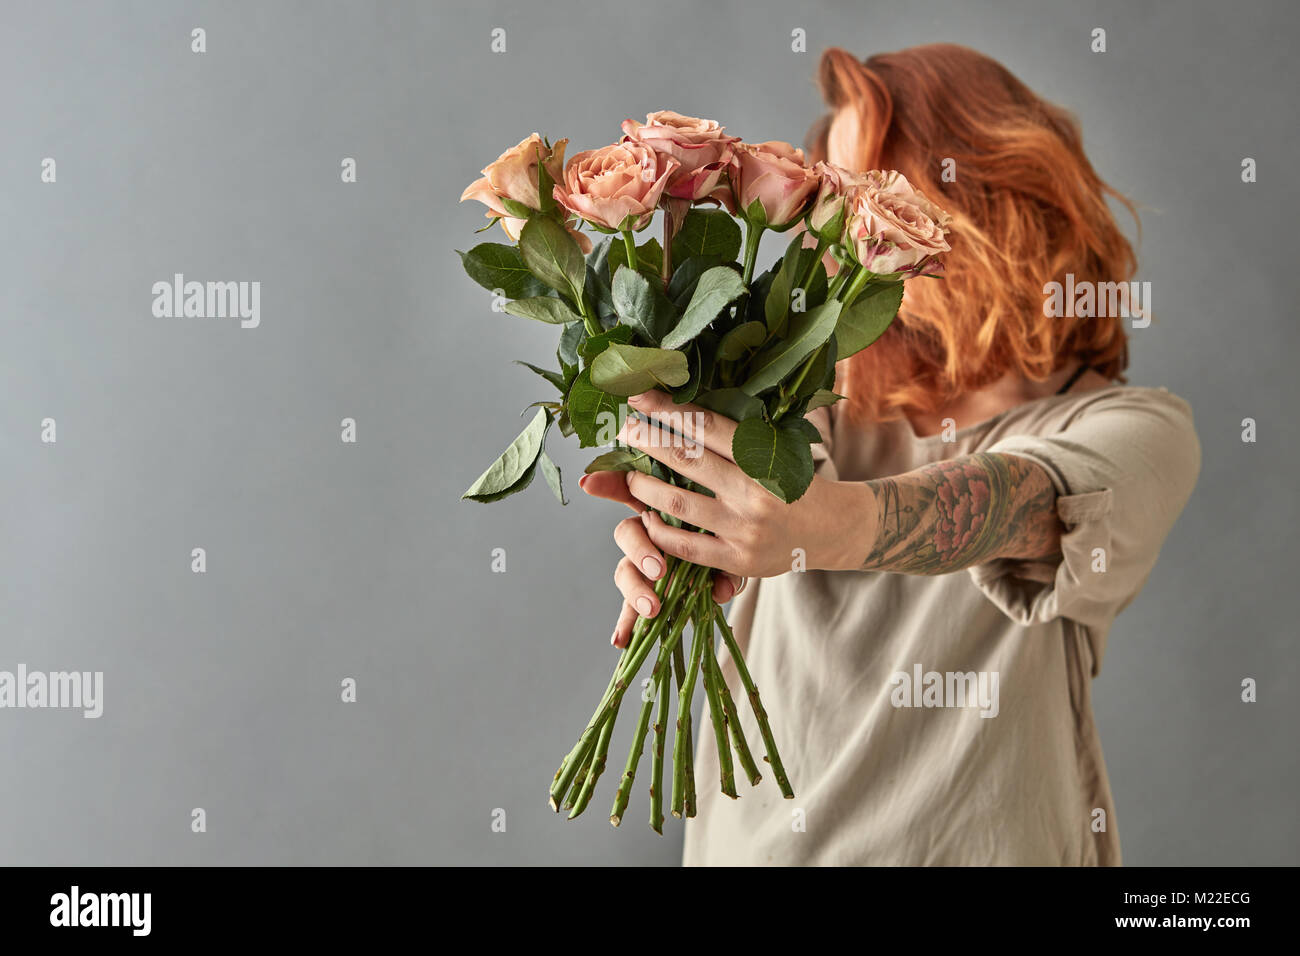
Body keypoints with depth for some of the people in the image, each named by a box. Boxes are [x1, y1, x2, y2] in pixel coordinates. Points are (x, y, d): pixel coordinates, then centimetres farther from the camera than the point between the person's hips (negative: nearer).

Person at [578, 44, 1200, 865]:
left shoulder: (1136, 432, -8)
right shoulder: (827, 390, 4)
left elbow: (1015, 498, -28)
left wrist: (836, 524, -48)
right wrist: (663, 536, -38)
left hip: (971, 842, -3)